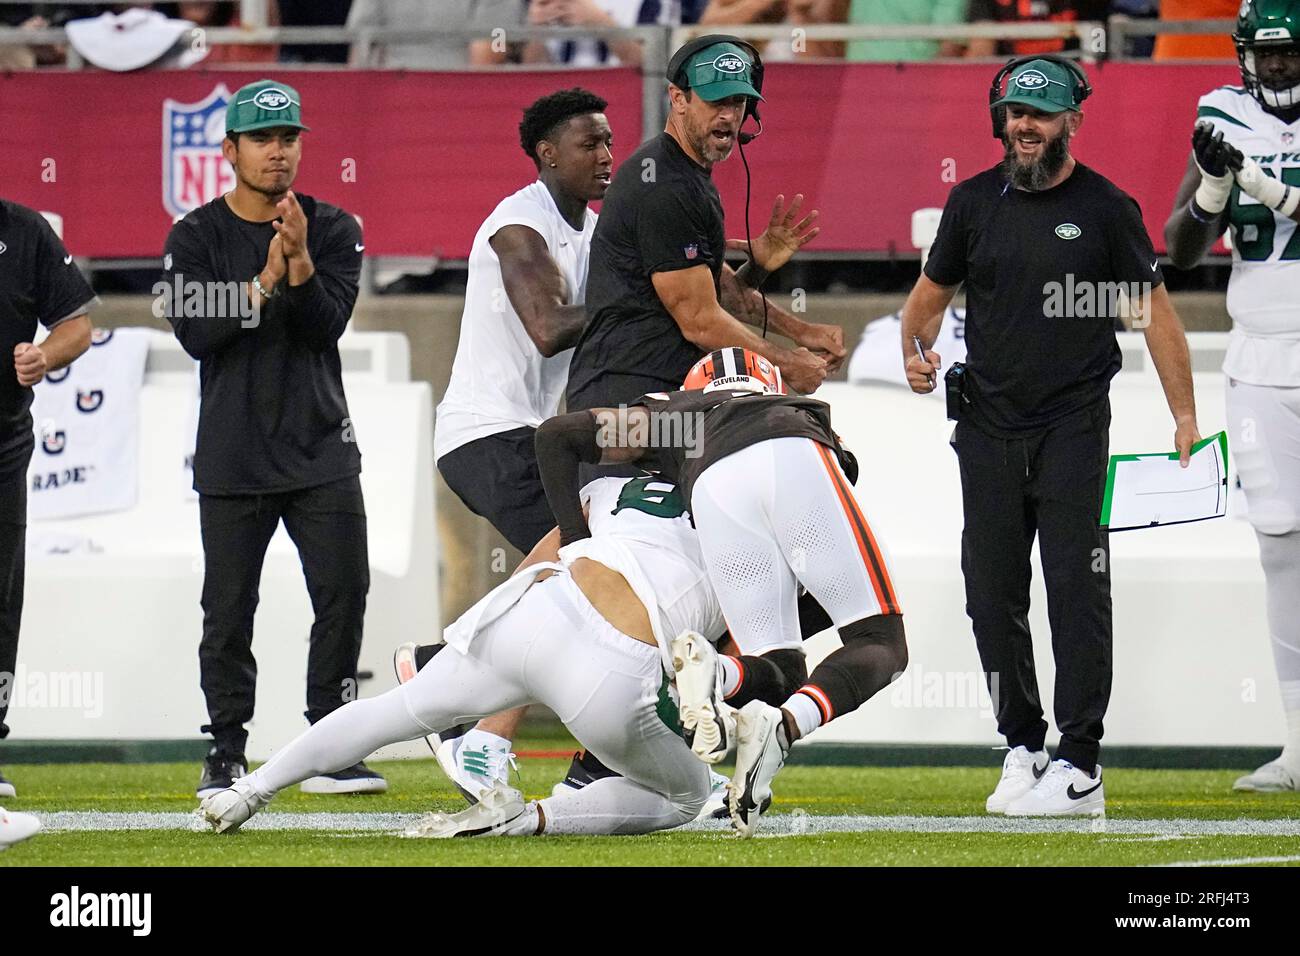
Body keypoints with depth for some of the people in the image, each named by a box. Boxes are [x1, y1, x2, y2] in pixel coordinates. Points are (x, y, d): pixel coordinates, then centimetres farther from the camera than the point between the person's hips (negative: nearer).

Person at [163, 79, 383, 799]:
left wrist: (300, 261, -23)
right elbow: (196, 334, -11)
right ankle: (226, 754, 8)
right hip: (232, 460, -1)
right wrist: (267, 279, -20)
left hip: (322, 449, 1)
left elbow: (324, 325, -7)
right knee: (228, 610, 0)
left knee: (344, 593, -5)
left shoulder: (332, 231, 6)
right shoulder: (195, 238, 2)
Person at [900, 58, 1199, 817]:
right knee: (992, 595, 5)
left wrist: (1186, 417, -4)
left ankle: (1081, 768, -10)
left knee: (1076, 587, -10)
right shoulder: (974, 202, 7)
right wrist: (916, 353, -2)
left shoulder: (1104, 207, -2)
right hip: (988, 429, 4)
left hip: (1074, 427, -4)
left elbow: (1155, 310, 1)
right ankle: (1022, 747, 18)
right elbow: (932, 292, 19)